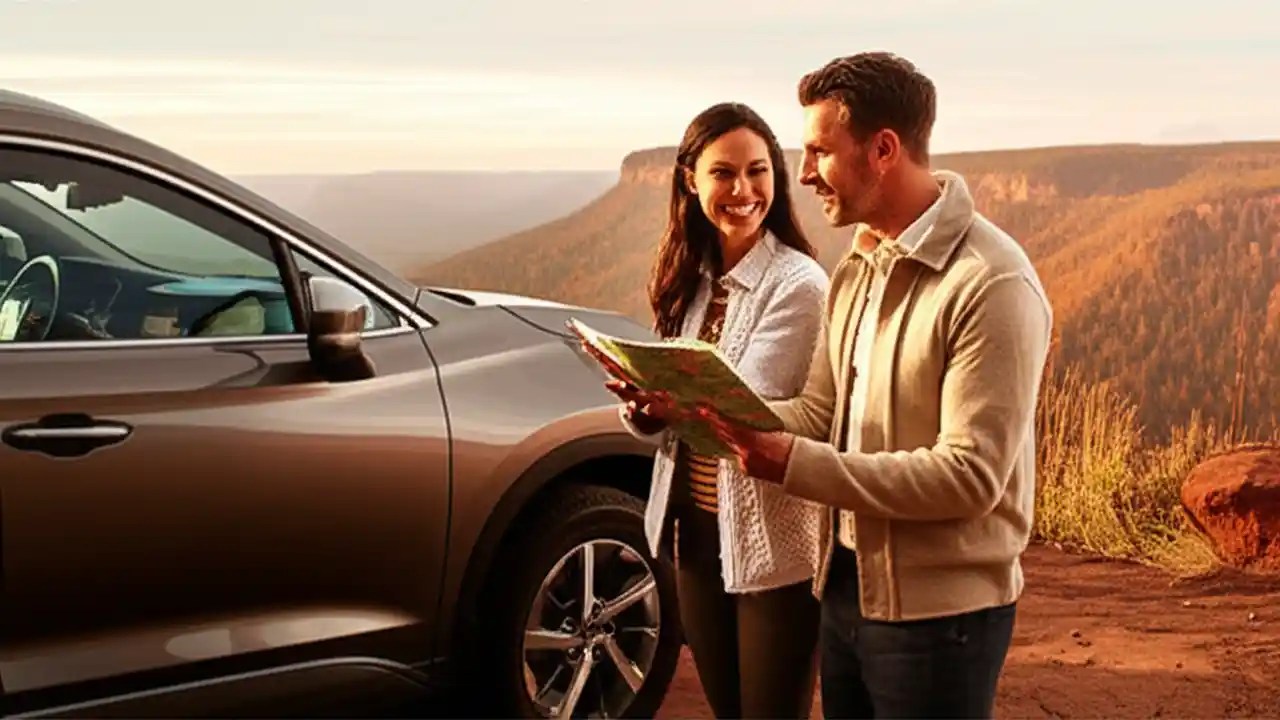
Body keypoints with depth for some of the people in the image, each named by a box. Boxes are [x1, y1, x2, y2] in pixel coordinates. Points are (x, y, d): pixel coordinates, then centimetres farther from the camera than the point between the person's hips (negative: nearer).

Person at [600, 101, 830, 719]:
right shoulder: (689, 280, 5)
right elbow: (667, 412, 6)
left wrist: (676, 400, -39)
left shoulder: (798, 283, -15)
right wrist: (644, 407, -16)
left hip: (775, 546, -6)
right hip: (696, 533, 7)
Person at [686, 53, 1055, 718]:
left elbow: (969, 476, -24)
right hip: (847, 587, 8)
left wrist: (796, 465, -27)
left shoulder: (991, 285, -20)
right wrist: (708, 408, -9)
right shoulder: (856, 269, 9)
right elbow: (821, 413, 8)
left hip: (938, 609, -8)